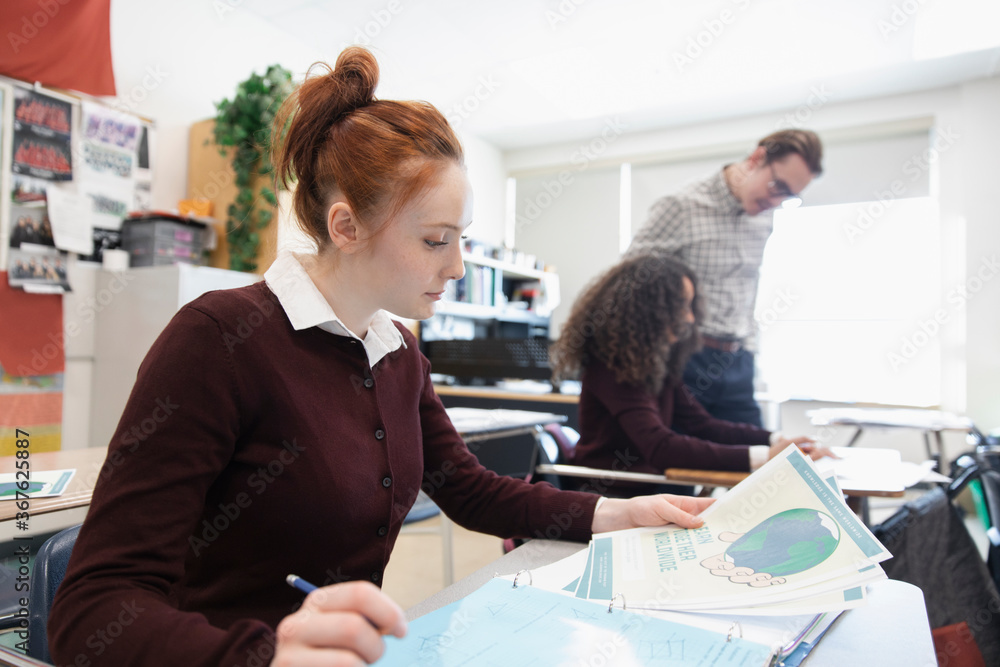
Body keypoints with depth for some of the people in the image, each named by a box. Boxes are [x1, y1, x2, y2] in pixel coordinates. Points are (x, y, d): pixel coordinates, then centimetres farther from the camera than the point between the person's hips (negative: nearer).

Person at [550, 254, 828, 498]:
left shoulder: (658, 362, 9)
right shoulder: (612, 365, -19)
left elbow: (699, 423, 10)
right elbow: (660, 447, -27)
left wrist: (776, 440, -2)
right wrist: (760, 457, -29)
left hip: (648, 490, 8)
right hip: (610, 495, -8)